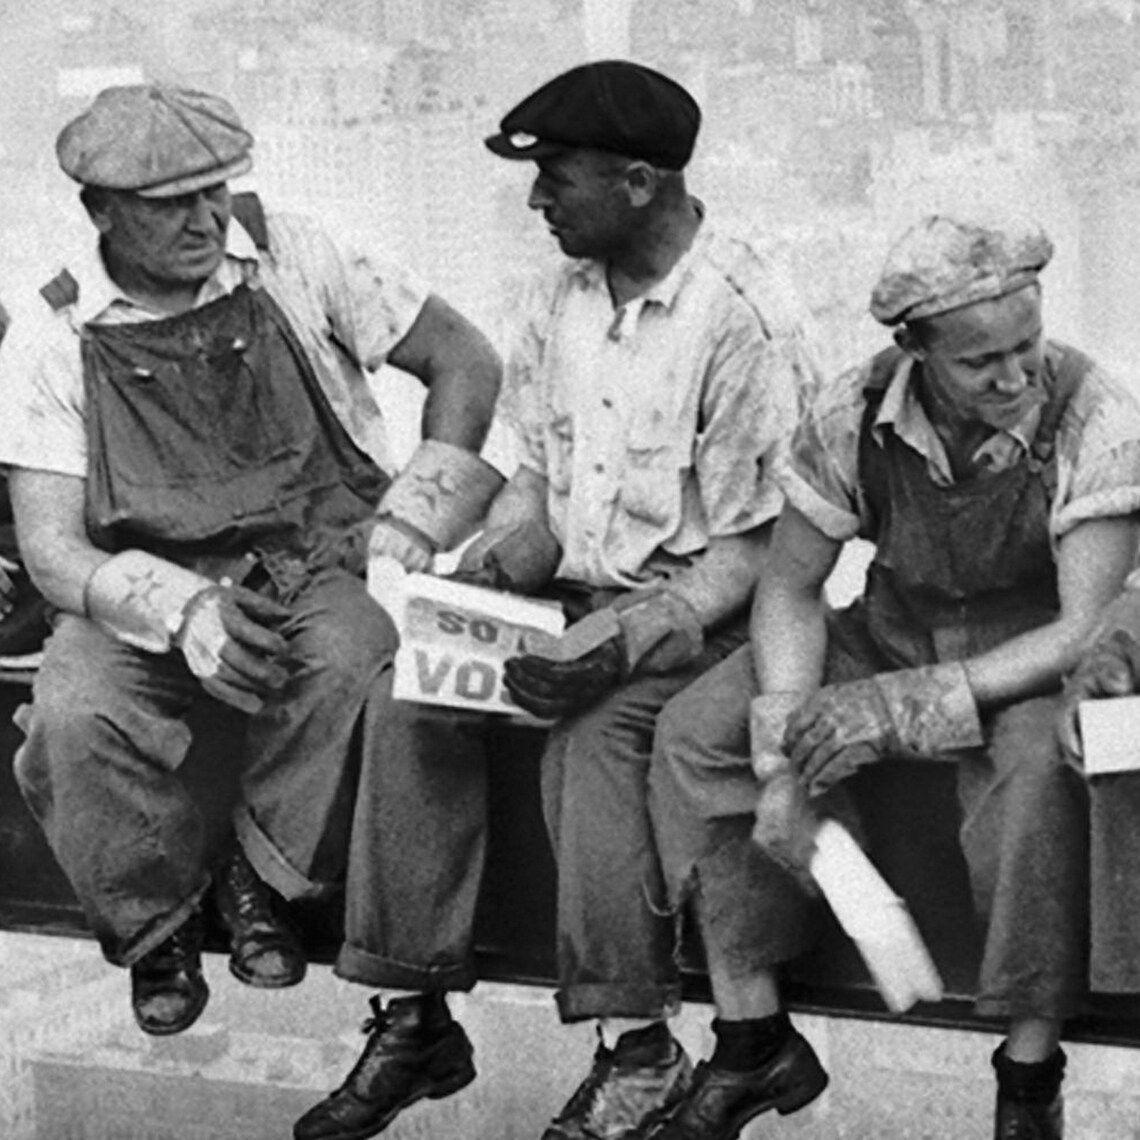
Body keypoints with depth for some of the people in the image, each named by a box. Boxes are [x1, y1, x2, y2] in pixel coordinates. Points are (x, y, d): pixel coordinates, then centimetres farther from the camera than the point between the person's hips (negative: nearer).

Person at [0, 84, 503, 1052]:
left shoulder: (291, 260, -1)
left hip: (317, 562, 0)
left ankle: (263, 878, -6)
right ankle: (158, 919, 0)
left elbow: (465, 360, 6)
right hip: (145, 591, 0)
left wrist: (410, 522, -5)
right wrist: (181, 610, -27)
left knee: (366, 665, -34)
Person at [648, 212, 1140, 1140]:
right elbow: (791, 587, -4)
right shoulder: (854, 416, -13)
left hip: (1029, 662, -4)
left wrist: (907, 707, -34)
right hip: (890, 636, 4)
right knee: (698, 734, -14)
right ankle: (753, 1038, -5)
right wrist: (784, 740, -21)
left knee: (1043, 767, -38)